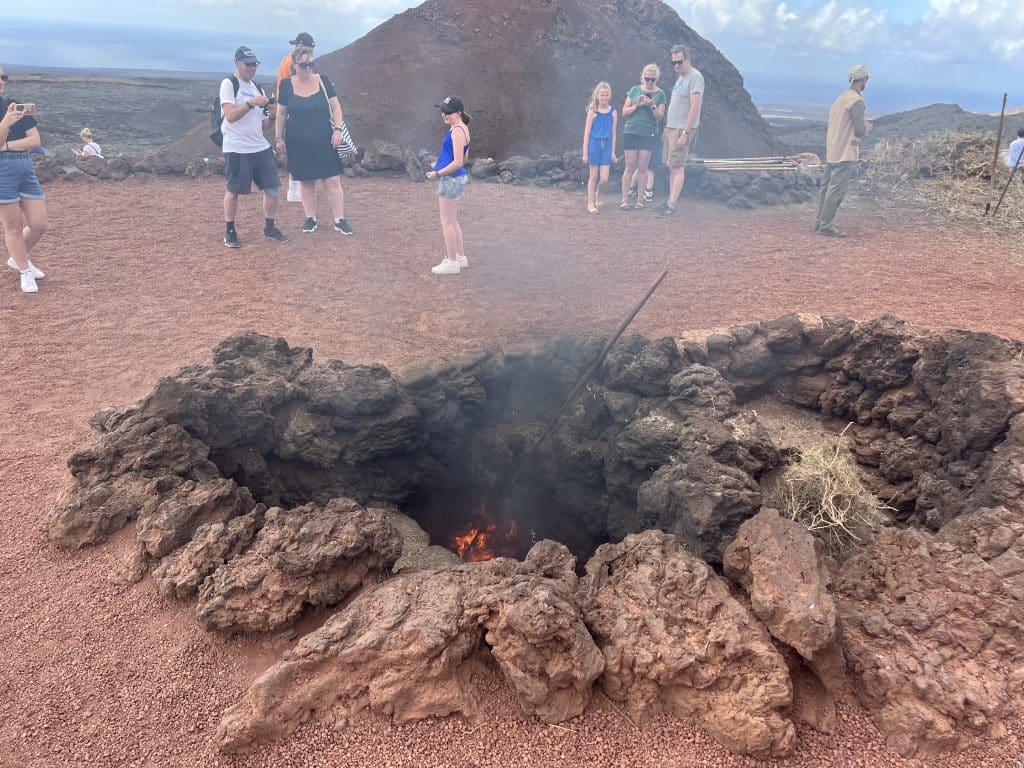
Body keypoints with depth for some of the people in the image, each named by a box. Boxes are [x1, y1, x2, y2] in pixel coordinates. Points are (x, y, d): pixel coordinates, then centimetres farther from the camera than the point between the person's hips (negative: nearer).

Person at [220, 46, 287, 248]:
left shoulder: (257, 88, 16)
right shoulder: (228, 84, -7)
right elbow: (230, 116, -18)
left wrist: (269, 111, -1)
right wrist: (251, 103, -26)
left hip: (261, 146, 7)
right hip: (237, 149, -7)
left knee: (272, 187, 5)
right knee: (234, 190, 1)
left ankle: (269, 227, 20)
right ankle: (229, 231, 14)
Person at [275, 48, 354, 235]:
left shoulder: (323, 81, 1)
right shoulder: (287, 85, 0)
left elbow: (336, 107, 3)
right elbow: (281, 114, 6)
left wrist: (337, 129, -8)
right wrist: (279, 138, 3)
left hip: (324, 141, 0)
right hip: (298, 143, 0)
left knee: (333, 181, -4)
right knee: (306, 181, 7)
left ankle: (339, 220, 1)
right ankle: (311, 218, 17)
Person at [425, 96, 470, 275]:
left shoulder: (457, 132, -20)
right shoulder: (461, 129, 10)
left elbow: (458, 162, -24)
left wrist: (438, 173, -16)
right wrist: (440, 165, 18)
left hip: (451, 180, -10)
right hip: (456, 179, 10)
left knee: (447, 222, -1)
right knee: (452, 221, 18)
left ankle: (451, 262, 7)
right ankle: (460, 257, 26)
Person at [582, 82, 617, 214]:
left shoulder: (613, 112, 4)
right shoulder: (593, 112, -4)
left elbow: (613, 134, 8)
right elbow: (586, 134, -2)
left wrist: (613, 152, 6)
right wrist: (585, 152, -5)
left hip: (607, 146, 2)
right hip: (594, 144, -2)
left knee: (604, 178, -3)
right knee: (593, 176, 4)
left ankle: (598, 194, 28)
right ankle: (591, 204, 14)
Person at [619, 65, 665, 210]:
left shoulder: (660, 94, 4)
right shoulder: (635, 90, 5)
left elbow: (659, 117, 1)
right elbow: (624, 112, 5)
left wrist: (652, 105, -16)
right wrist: (637, 105, -12)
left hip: (649, 134, 0)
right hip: (631, 132, 0)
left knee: (643, 167, 0)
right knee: (630, 167, -1)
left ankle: (640, 199, 8)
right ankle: (625, 199, 1)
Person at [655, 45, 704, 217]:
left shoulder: (695, 77, -12)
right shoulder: (680, 76, 17)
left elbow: (694, 108, -19)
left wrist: (685, 133, -23)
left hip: (682, 129, -9)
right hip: (671, 127, 9)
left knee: (677, 167, -8)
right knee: (672, 167, 10)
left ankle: (671, 205, -7)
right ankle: (671, 201, 15)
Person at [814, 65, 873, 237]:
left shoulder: (841, 98, 15)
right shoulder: (857, 101, -12)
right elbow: (860, 130, -13)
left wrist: (861, 125, 16)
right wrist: (866, 127, 7)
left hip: (831, 150, 9)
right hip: (845, 153, -9)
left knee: (827, 186, 13)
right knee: (837, 189, -7)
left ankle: (820, 221, 17)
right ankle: (826, 226, -7)